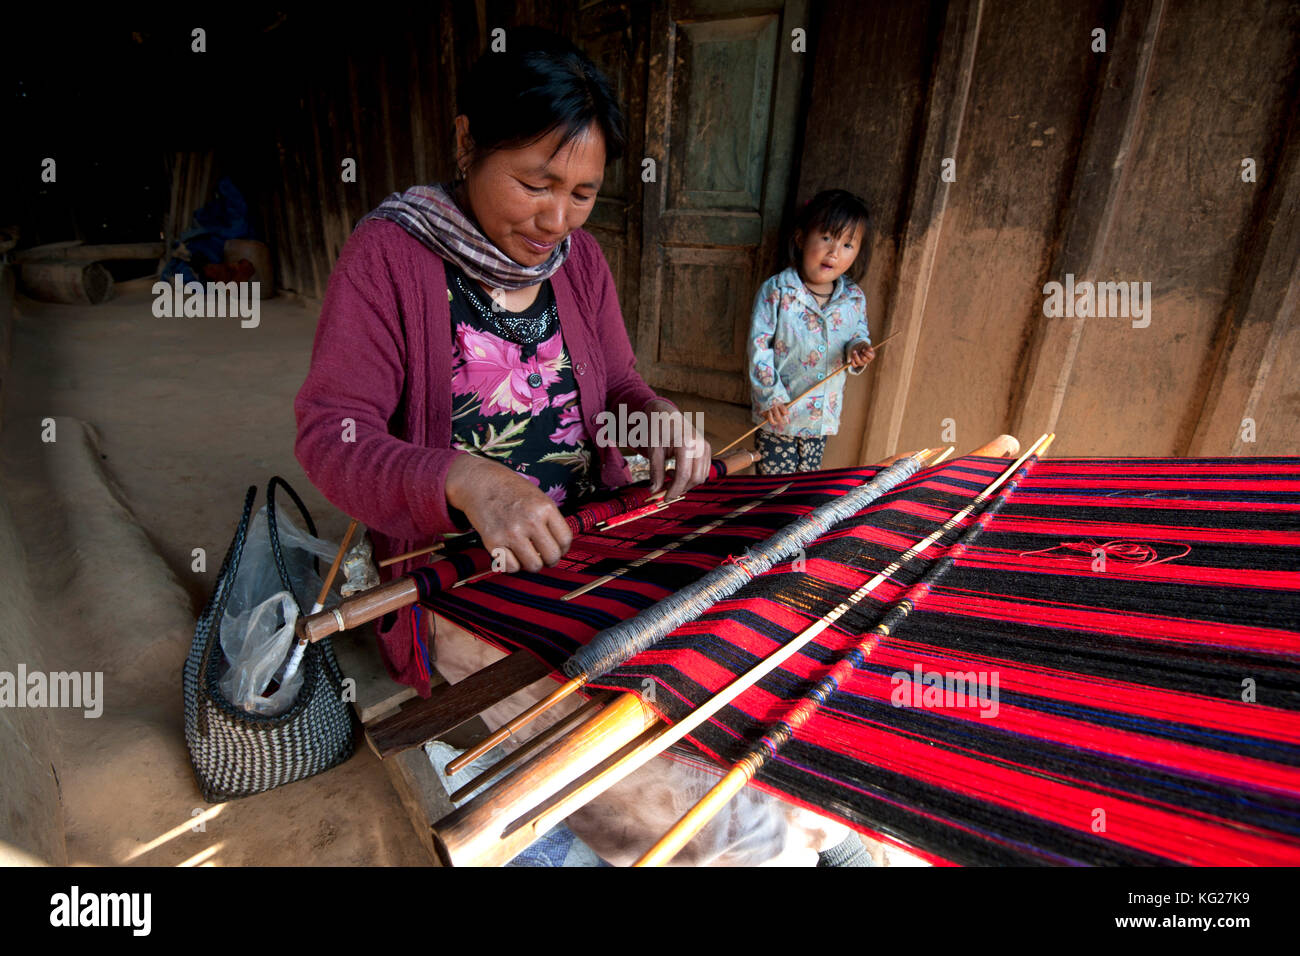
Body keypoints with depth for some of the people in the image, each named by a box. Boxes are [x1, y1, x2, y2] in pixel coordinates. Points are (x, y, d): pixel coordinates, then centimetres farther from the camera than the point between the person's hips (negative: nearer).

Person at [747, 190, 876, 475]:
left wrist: (857, 349, -12)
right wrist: (770, 395, -20)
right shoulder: (776, 291, -14)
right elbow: (759, 346, -13)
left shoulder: (854, 298, -1)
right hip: (778, 414, -4)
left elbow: (860, 334, 14)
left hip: (823, 416, 4)